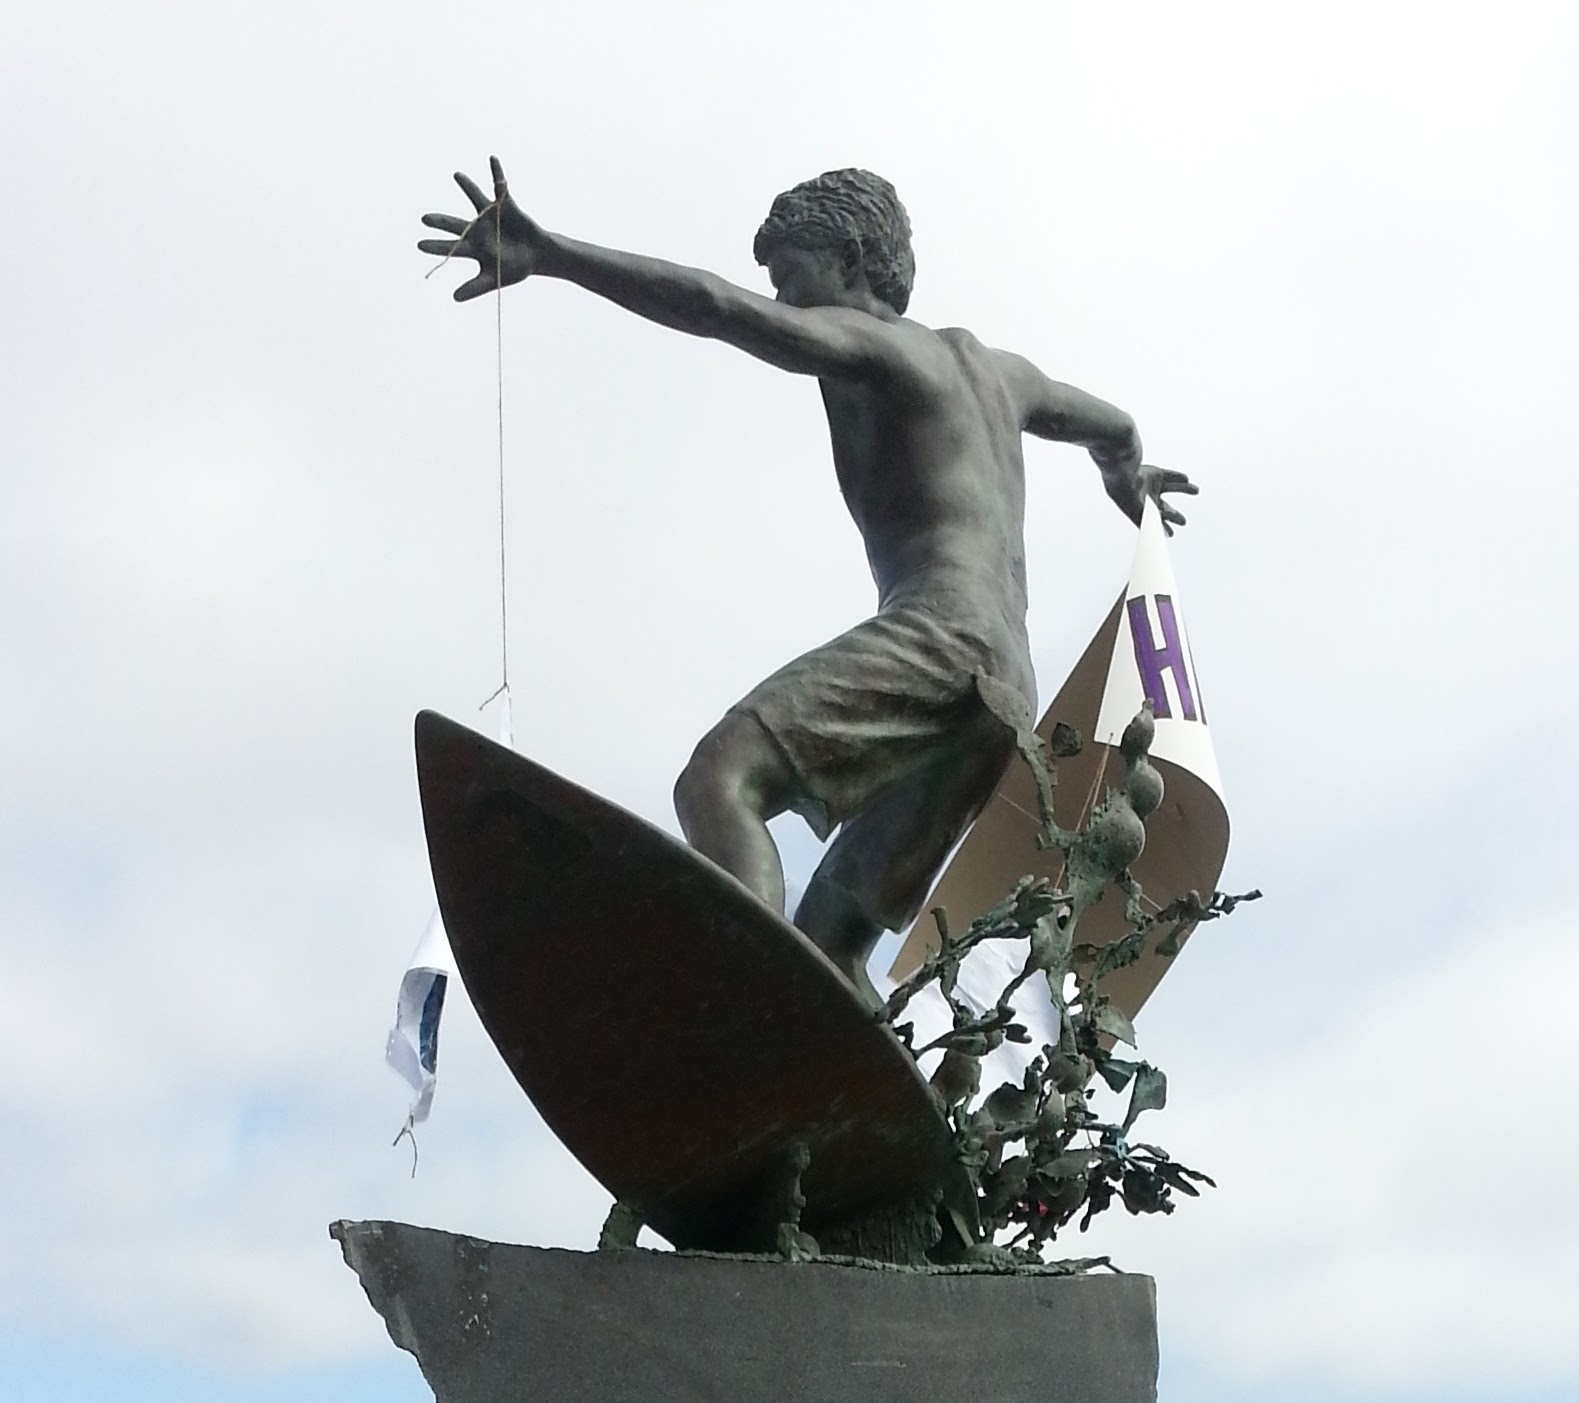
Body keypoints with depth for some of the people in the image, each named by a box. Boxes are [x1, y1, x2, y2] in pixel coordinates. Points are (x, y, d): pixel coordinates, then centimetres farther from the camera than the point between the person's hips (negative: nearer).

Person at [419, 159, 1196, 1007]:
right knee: (823, 943, 10)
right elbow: (1114, 427, 48)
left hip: (942, 637, -9)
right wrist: (1131, 482, 71)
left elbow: (724, 308, -10)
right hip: (1000, 692, 9)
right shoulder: (997, 370, 32)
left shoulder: (862, 341, 7)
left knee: (718, 779, -26)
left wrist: (549, 254, -19)